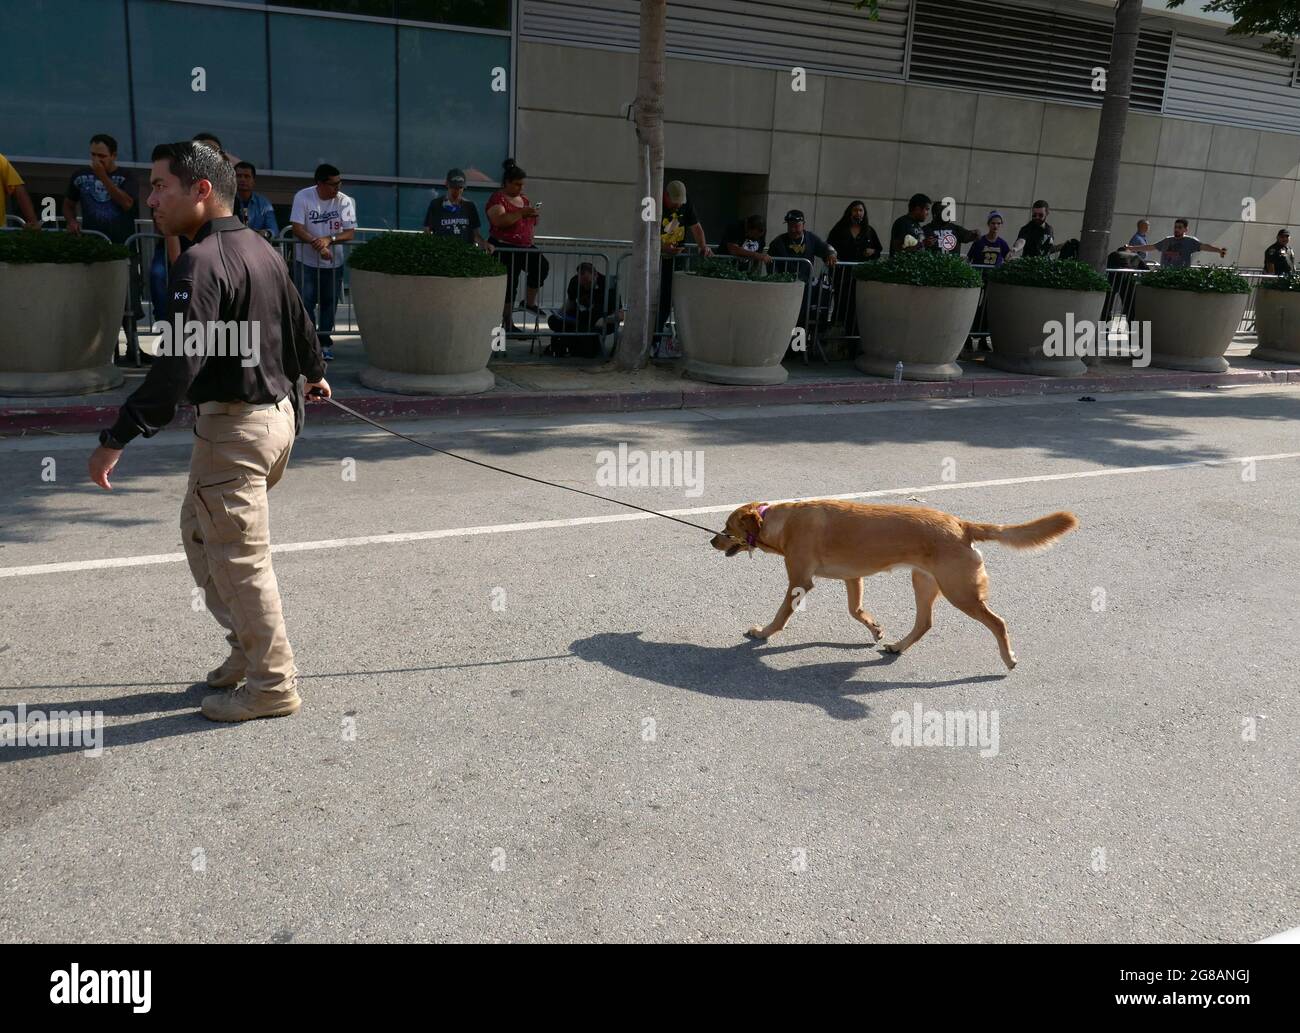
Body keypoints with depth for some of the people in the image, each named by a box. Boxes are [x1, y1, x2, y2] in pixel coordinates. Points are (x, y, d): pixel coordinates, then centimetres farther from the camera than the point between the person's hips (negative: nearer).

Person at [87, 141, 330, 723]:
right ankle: (249, 647, 30)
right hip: (277, 412, 10)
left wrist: (118, 437, -26)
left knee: (238, 556, 1)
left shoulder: (201, 262, -19)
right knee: (200, 531, 21)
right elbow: (298, 322, 24)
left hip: (234, 426, -10)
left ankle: (271, 685, 12)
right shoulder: (259, 249, 10)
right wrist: (314, 373, 43)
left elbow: (179, 363, -27)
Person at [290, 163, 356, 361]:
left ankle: (324, 341, 24)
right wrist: (318, 245, -29)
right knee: (306, 303, -4)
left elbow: (350, 233, -10)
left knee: (329, 303, 10)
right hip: (306, 261, -2)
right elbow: (297, 228, -15)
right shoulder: (303, 197, -11)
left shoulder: (345, 201, -7)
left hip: (333, 263, 2)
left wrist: (328, 239, -27)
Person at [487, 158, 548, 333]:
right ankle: (508, 323, 6)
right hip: (504, 248, -7)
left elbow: (531, 224, 26)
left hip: (524, 247, 7)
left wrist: (535, 216, 4)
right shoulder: (497, 199, -8)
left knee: (542, 265, -16)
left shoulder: (524, 199, 15)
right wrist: (522, 213, -31)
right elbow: (499, 221, -26)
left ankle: (530, 302, 0)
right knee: (508, 284, -4)